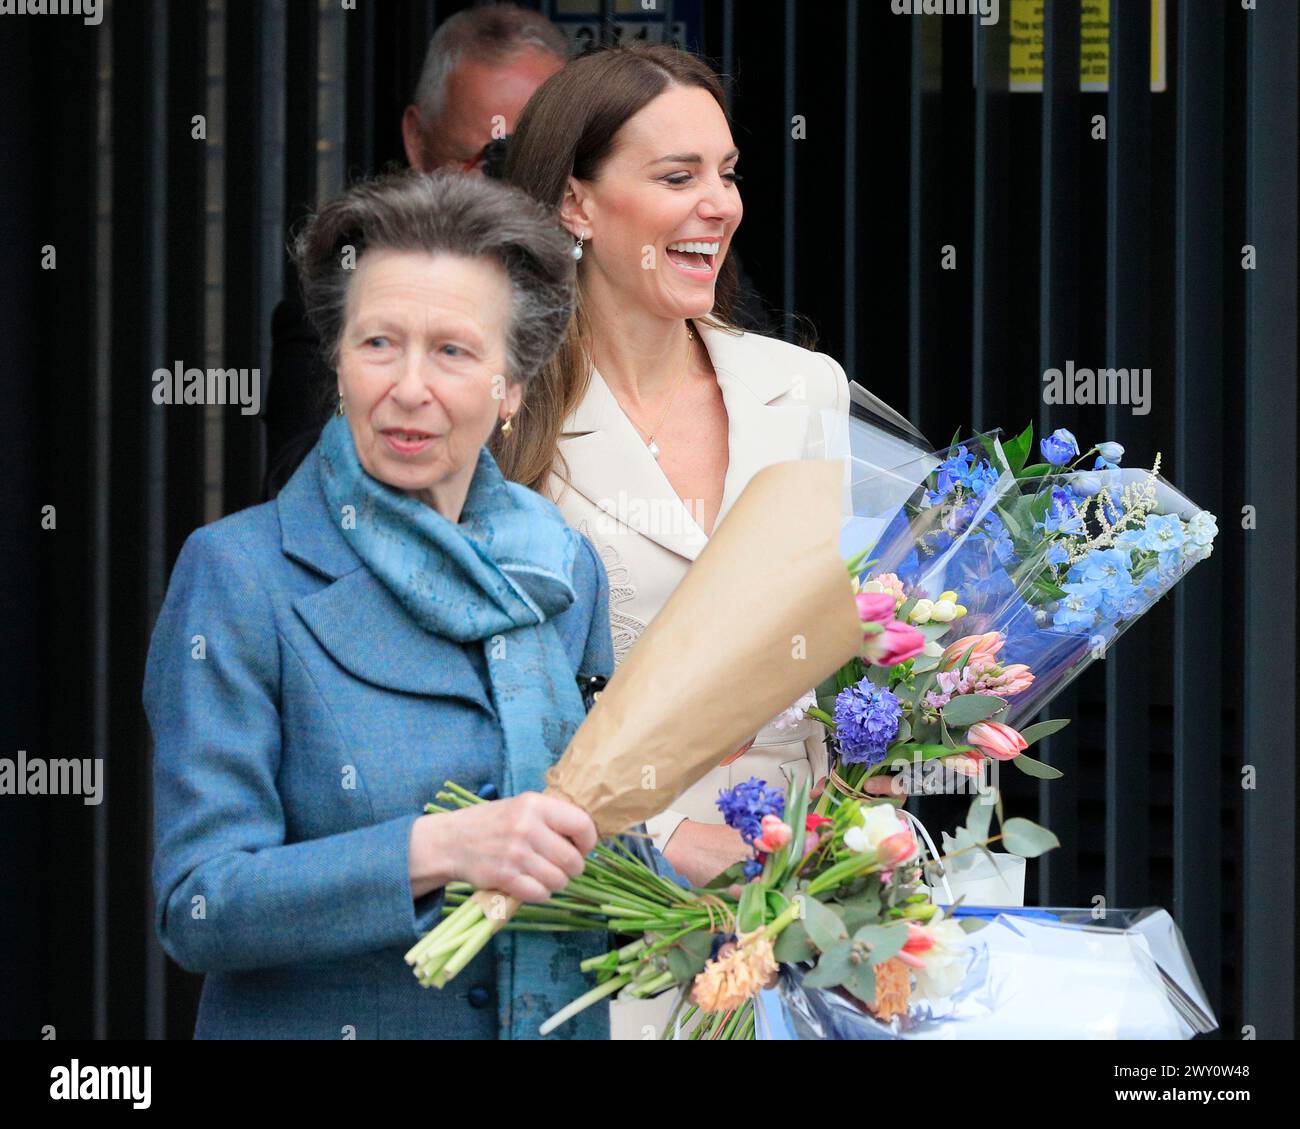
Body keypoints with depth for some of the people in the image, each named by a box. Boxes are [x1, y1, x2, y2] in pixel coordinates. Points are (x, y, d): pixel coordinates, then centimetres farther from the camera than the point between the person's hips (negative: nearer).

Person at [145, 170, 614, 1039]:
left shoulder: (565, 573, 1)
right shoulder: (237, 576, -12)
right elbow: (197, 907, -18)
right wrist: (438, 850, -30)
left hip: (556, 1020, 4)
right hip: (312, 1025, -4)